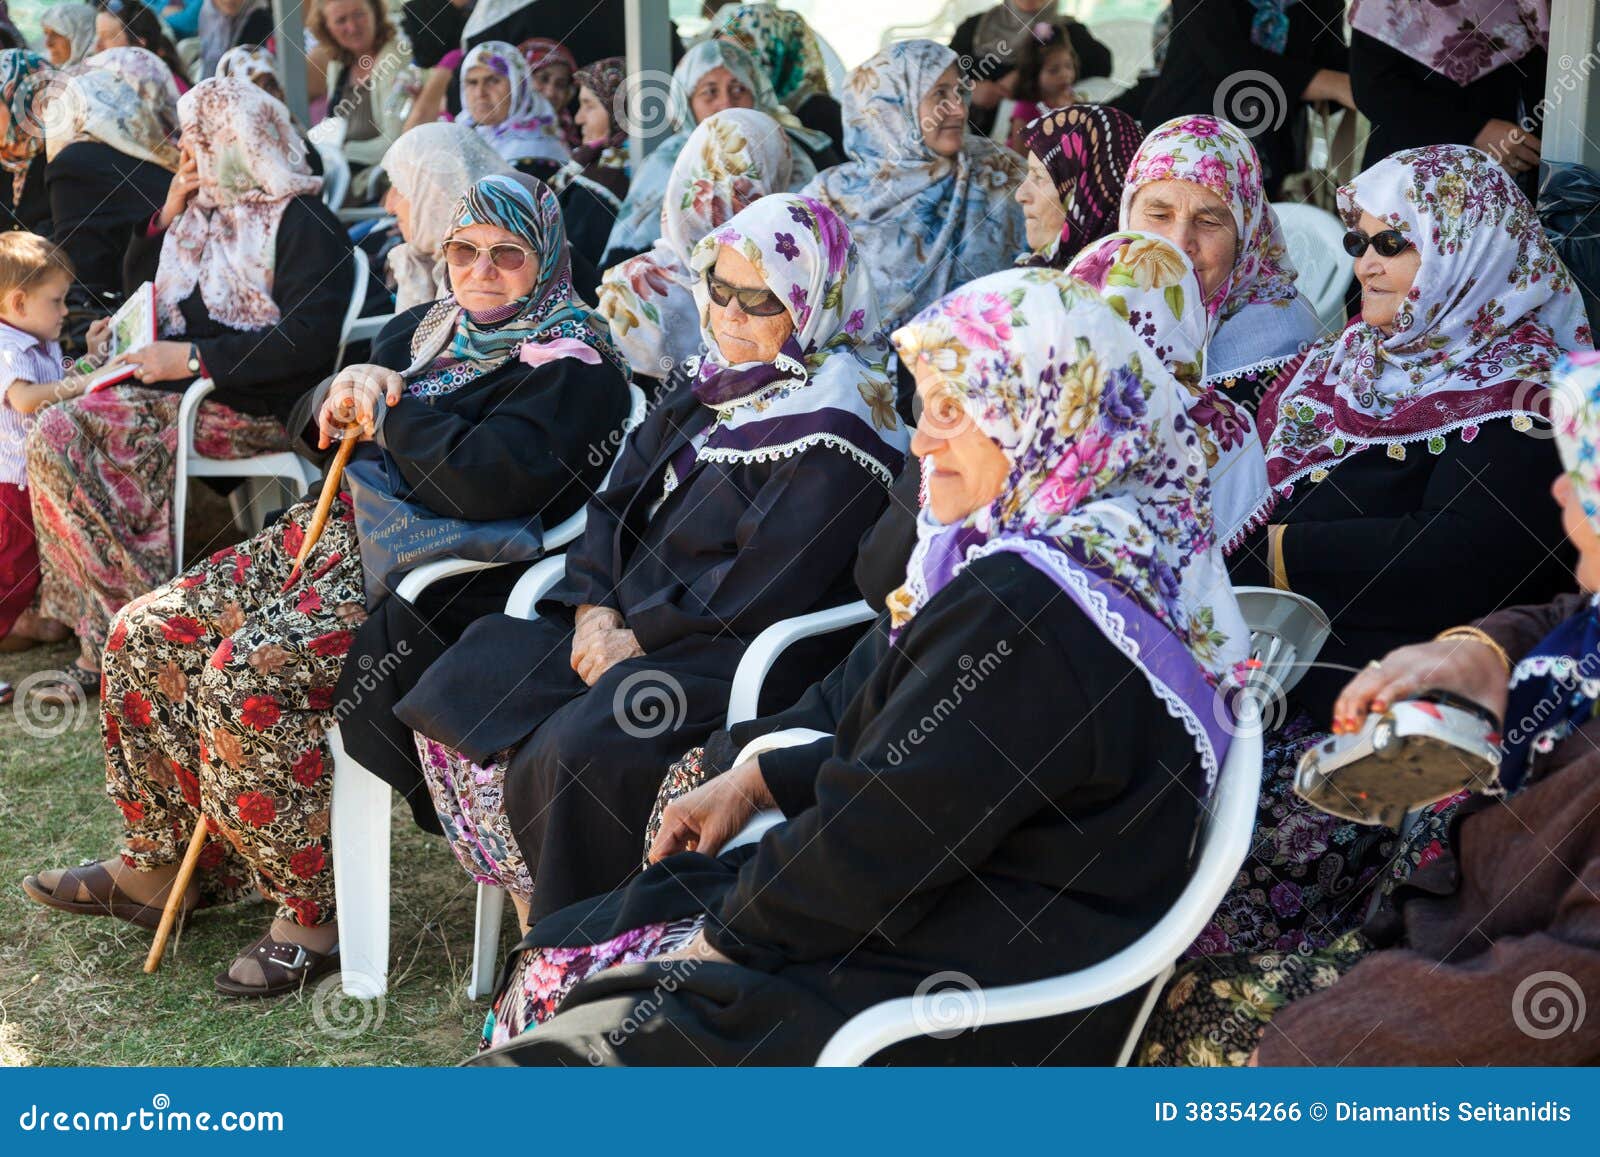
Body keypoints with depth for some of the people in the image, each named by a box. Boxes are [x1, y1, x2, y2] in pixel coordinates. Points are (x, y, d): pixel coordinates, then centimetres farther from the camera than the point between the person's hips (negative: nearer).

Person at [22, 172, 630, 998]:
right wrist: (343, 392, -1)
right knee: (147, 633, 1)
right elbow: (320, 427, 23)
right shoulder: (424, 328, 18)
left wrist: (390, 408, -9)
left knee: (246, 676, -28)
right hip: (341, 531, 9)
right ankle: (159, 864, 13)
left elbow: (485, 484, -24)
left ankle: (314, 913, -13)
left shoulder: (570, 367, -9)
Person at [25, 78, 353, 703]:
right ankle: (126, 624, -17)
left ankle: (114, 631, -15)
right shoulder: (207, 211, 20)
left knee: (63, 441, -22)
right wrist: (167, 216, 13)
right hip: (178, 390, 9)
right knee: (54, 434, -15)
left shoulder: (302, 223, -7)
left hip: (251, 409, -9)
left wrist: (192, 358, -20)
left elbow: (307, 341, -19)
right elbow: (141, 284, 30)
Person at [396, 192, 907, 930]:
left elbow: (766, 584, -19)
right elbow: (619, 502, 15)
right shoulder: (715, 388, 15)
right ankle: (535, 918, 1)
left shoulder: (835, 429, -12)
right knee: (459, 689, -5)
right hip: (628, 625, 9)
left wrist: (639, 638, -14)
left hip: (740, 657, -9)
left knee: (580, 752, -31)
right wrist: (596, 607, -2)